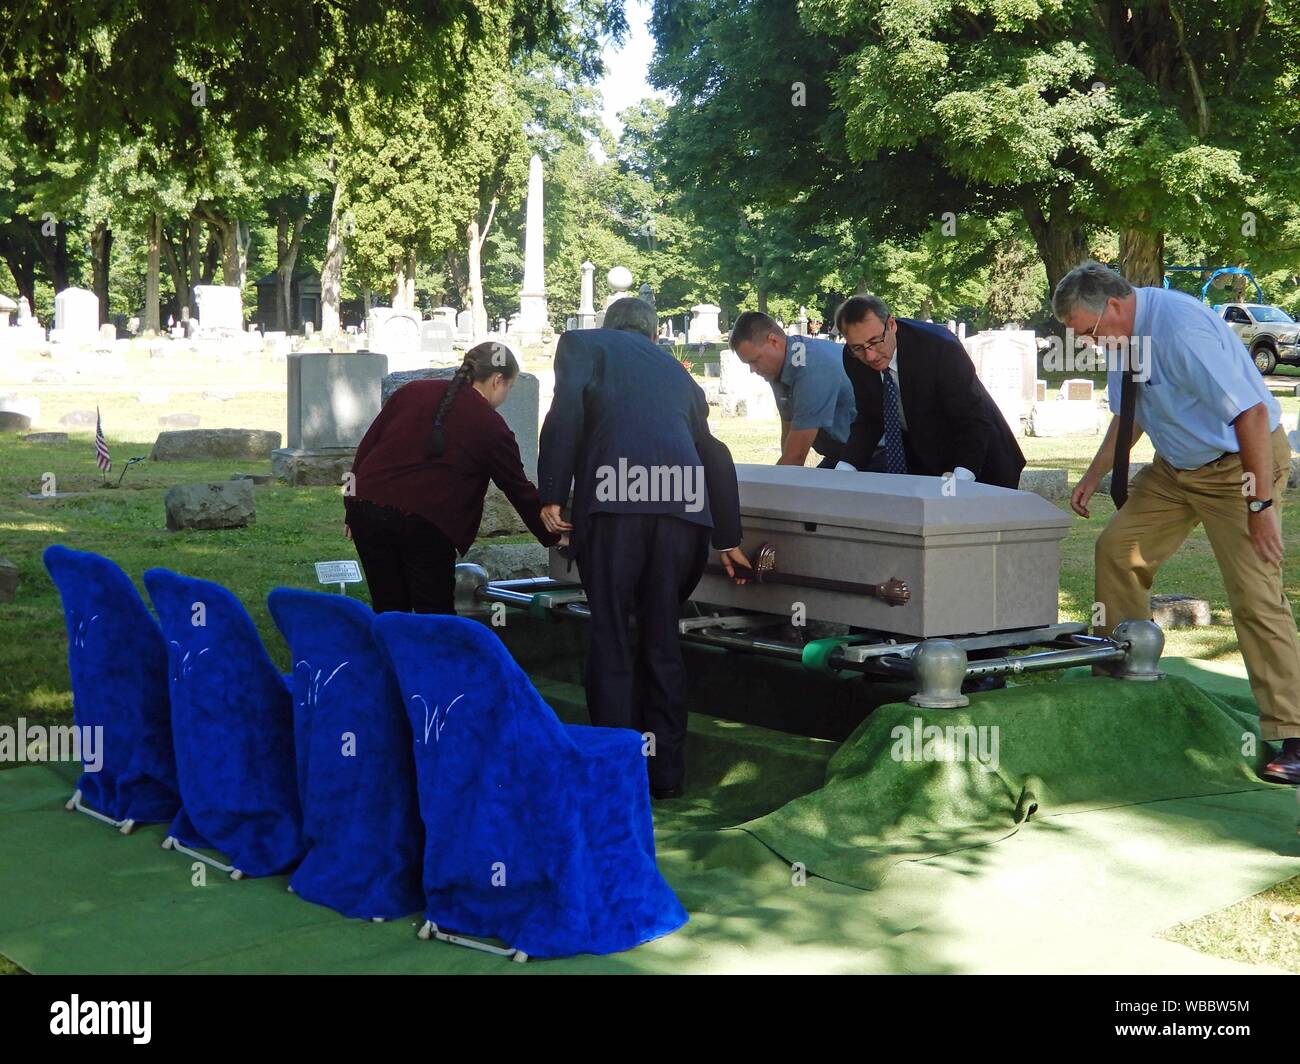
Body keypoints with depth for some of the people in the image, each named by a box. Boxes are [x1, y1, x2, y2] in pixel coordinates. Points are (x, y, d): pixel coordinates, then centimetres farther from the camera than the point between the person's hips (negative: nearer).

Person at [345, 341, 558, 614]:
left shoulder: (411, 392, 13)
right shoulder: (491, 427, 2)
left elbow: (367, 446, 12)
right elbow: (520, 491, 9)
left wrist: (353, 509, 17)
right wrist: (553, 537, 21)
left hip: (367, 509, 4)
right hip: (426, 524, -4)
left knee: (388, 611, 13)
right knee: (437, 618, 7)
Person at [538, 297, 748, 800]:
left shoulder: (582, 343, 20)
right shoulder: (675, 370, 33)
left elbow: (566, 412, 0)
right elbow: (716, 456, 31)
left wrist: (551, 495, -3)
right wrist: (728, 540, 36)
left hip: (615, 495, -4)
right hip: (685, 499, 4)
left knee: (610, 634, 2)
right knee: (662, 635, 13)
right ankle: (665, 769, 17)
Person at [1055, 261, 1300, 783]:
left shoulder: (1182, 329, -30)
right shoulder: (1126, 334, -2)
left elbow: (1252, 412, -30)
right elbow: (1128, 415, 15)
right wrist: (1094, 476, 8)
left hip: (1240, 465, -9)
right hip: (1176, 465, 9)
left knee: (1257, 598, -12)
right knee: (1117, 550, 11)